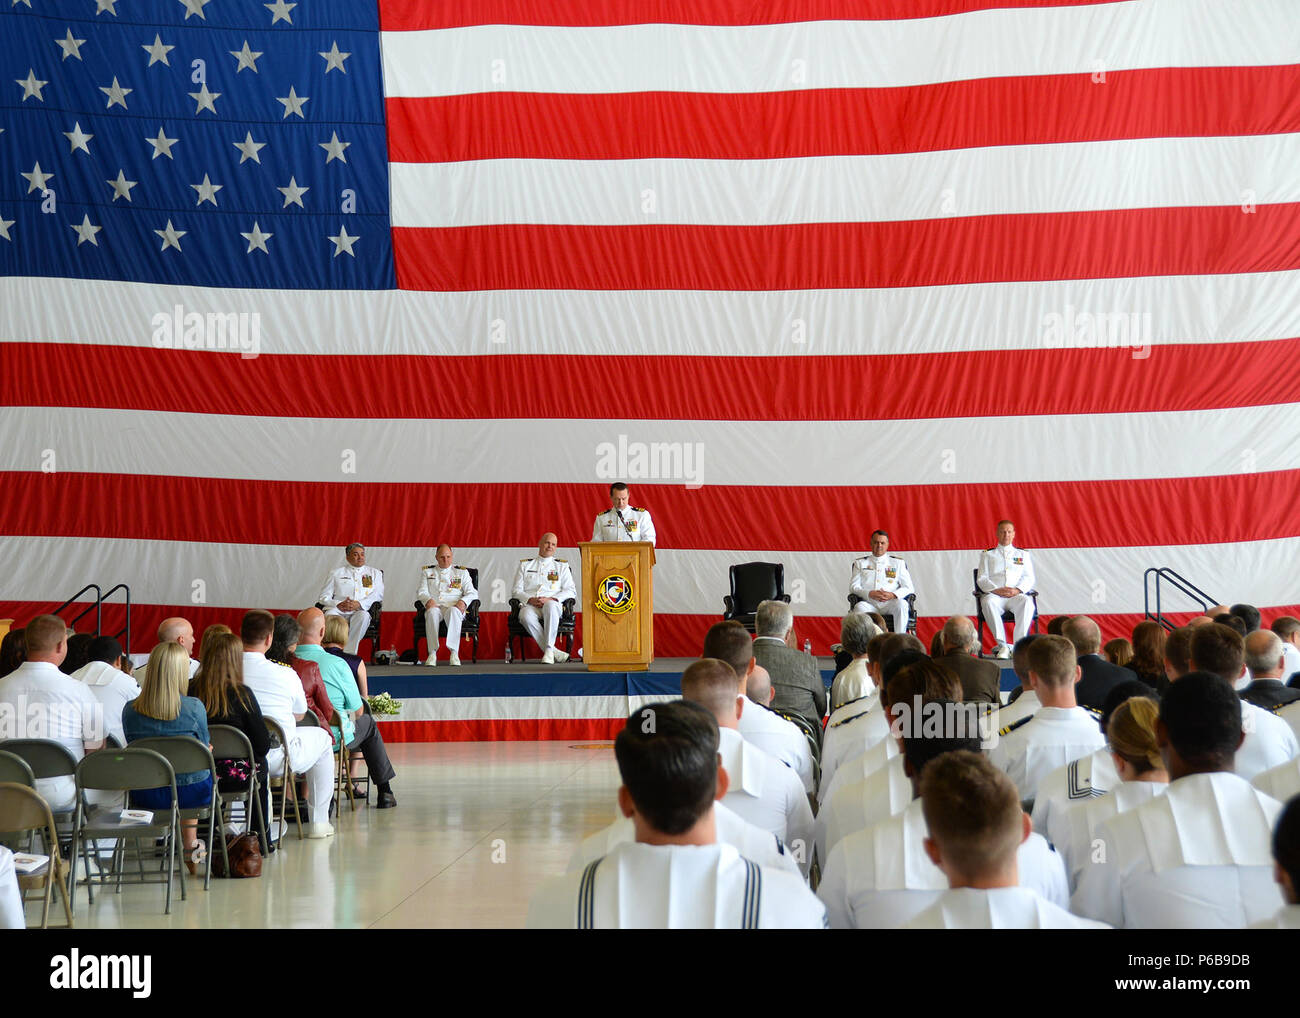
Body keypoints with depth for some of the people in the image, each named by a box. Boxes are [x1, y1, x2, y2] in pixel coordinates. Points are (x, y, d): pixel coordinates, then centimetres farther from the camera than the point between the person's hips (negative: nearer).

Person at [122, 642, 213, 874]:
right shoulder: (194, 708, -17)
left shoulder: (130, 711, -9)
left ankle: (189, 847, 45)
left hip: (146, 796, 3)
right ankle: (190, 845, 44)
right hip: (191, 793, -2)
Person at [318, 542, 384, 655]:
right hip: (338, 610, 0)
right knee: (330, 615, -36)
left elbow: (378, 595, 6)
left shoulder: (374, 573, 23)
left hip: (360, 611, 0)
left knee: (363, 616, -37)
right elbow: (324, 597, 14)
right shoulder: (336, 573, 23)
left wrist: (359, 604, -12)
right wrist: (338, 605, -9)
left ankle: (349, 653, -38)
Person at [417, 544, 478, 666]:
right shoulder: (427, 572, 22)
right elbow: (421, 592, 11)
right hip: (434, 606, 1)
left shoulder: (462, 572, 20)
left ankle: (454, 653, -48)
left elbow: (472, 593, 10)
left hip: (453, 606, 0)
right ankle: (432, 653, -40)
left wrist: (463, 601, -12)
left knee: (453, 611, -39)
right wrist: (428, 600, -13)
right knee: (432, 612, -38)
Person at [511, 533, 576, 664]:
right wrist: (530, 599, -9)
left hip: (552, 604, -1)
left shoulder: (562, 566, 21)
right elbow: (517, 591, 13)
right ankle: (555, 652, -38)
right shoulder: (525, 565, 22)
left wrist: (550, 599, -9)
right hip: (529, 604, 1)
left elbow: (571, 591, 8)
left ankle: (549, 650, -42)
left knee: (551, 606, -39)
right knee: (526, 615, -37)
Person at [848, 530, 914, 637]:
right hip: (869, 604, 0)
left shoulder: (898, 563, 19)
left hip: (890, 604, 0)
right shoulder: (860, 563, 20)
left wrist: (893, 595, -11)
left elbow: (909, 588, 12)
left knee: (902, 604, -34)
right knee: (860, 606, -35)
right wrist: (870, 594, -12)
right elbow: (853, 586, 9)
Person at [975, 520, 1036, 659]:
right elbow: (981, 579, 9)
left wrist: (1017, 590, -10)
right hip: (994, 594, 0)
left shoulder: (1023, 554, 24)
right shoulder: (987, 555, 22)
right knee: (989, 602, -38)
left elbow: (1029, 578, 12)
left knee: (1027, 602, -36)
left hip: (1017, 595, 1)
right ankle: (1002, 645, -41)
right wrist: (996, 590, -11)